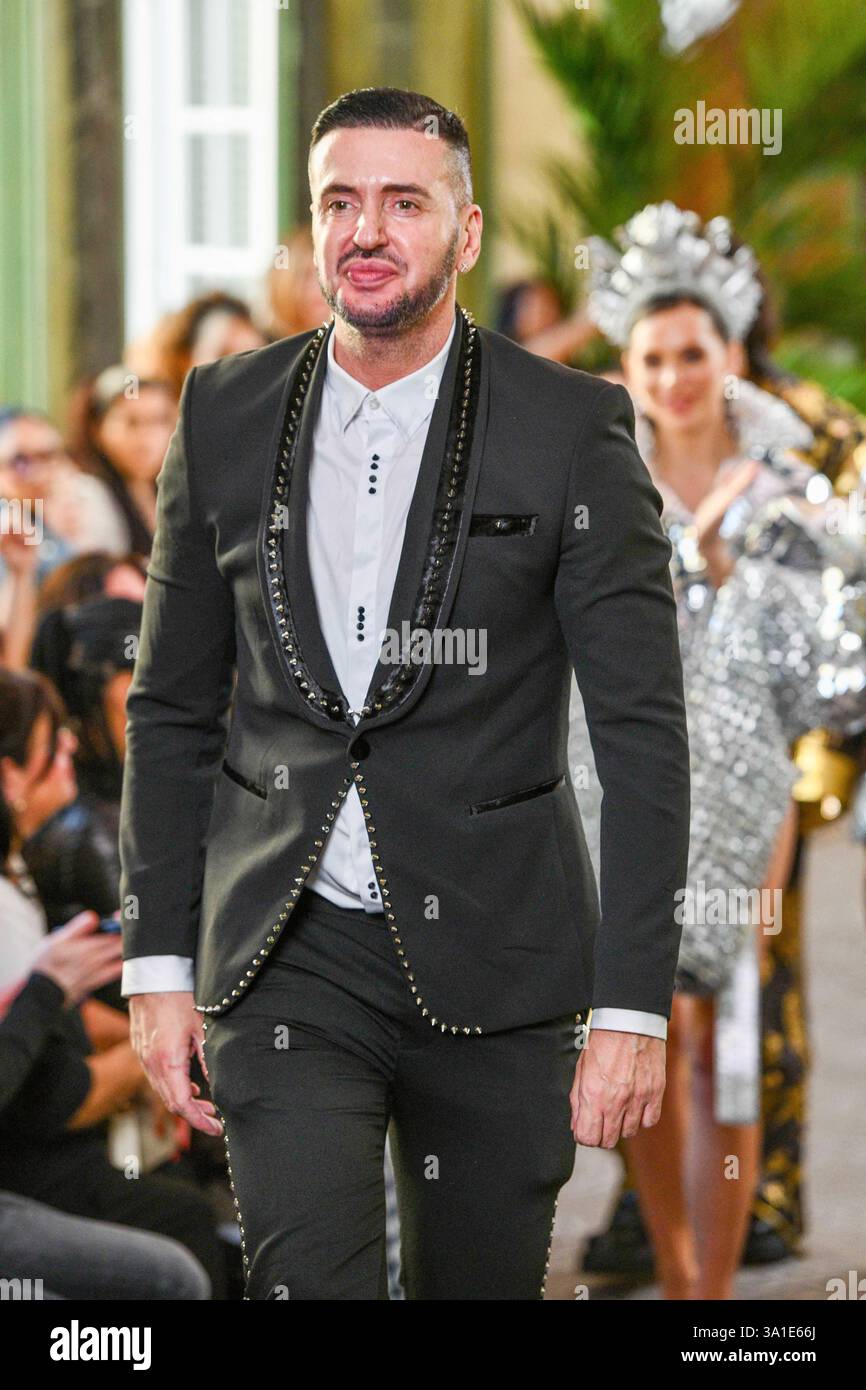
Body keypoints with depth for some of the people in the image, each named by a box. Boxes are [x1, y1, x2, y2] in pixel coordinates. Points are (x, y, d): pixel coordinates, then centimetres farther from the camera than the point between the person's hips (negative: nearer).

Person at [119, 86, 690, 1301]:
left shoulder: (573, 430, -4)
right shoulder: (228, 417, 4)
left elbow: (643, 733, -6)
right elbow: (173, 710, 11)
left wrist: (633, 1006, -11)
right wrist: (159, 962, 5)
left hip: (492, 967, -1)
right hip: (289, 965, 1)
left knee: (480, 1286, 8)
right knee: (305, 1284, -12)